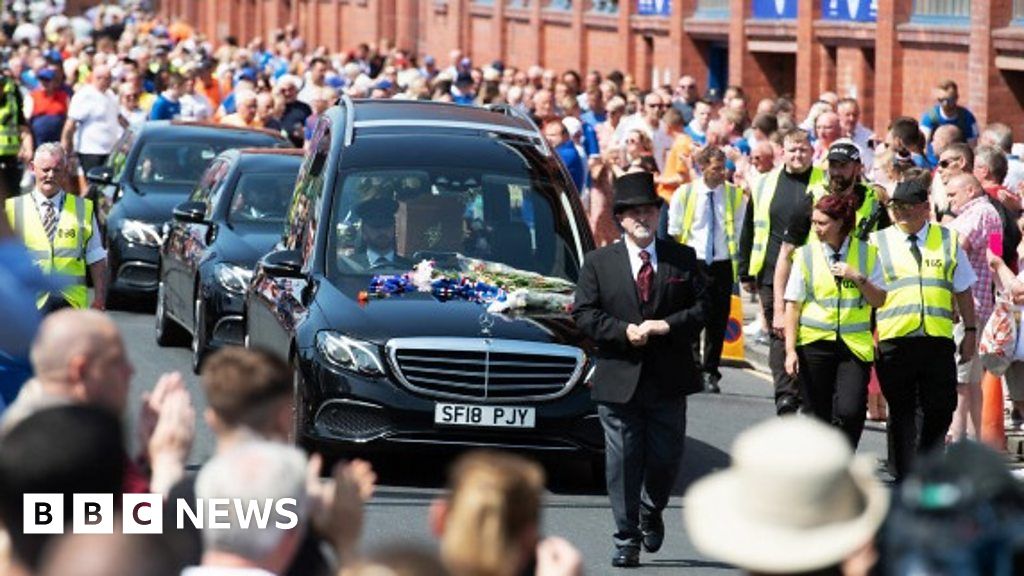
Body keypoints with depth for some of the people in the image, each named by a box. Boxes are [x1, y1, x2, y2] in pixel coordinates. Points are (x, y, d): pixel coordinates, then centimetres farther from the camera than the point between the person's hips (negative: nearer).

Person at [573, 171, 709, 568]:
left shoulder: (683, 259, 7)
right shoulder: (598, 262, 4)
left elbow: (703, 307, 3)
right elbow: (584, 314, 0)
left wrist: (668, 325, -14)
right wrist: (624, 331, -14)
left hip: (668, 381, 1)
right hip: (618, 380, -1)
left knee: (665, 458, 5)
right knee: (623, 462, -1)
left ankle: (652, 512, 34)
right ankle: (627, 540, 5)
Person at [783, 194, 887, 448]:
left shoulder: (867, 253, 3)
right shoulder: (806, 255, 3)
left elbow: (879, 300, 5)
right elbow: (793, 305, 3)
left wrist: (859, 279, -12)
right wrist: (790, 349, -4)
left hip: (855, 344, -1)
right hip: (814, 343, 1)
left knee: (850, 412, -15)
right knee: (818, 416, 4)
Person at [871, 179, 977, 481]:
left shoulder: (947, 241, 13)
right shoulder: (878, 243, 8)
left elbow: (963, 290, 18)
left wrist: (970, 331, 13)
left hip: (938, 339, 1)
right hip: (894, 340, -1)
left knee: (941, 407, -1)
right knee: (902, 411, 3)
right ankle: (904, 477, 11)